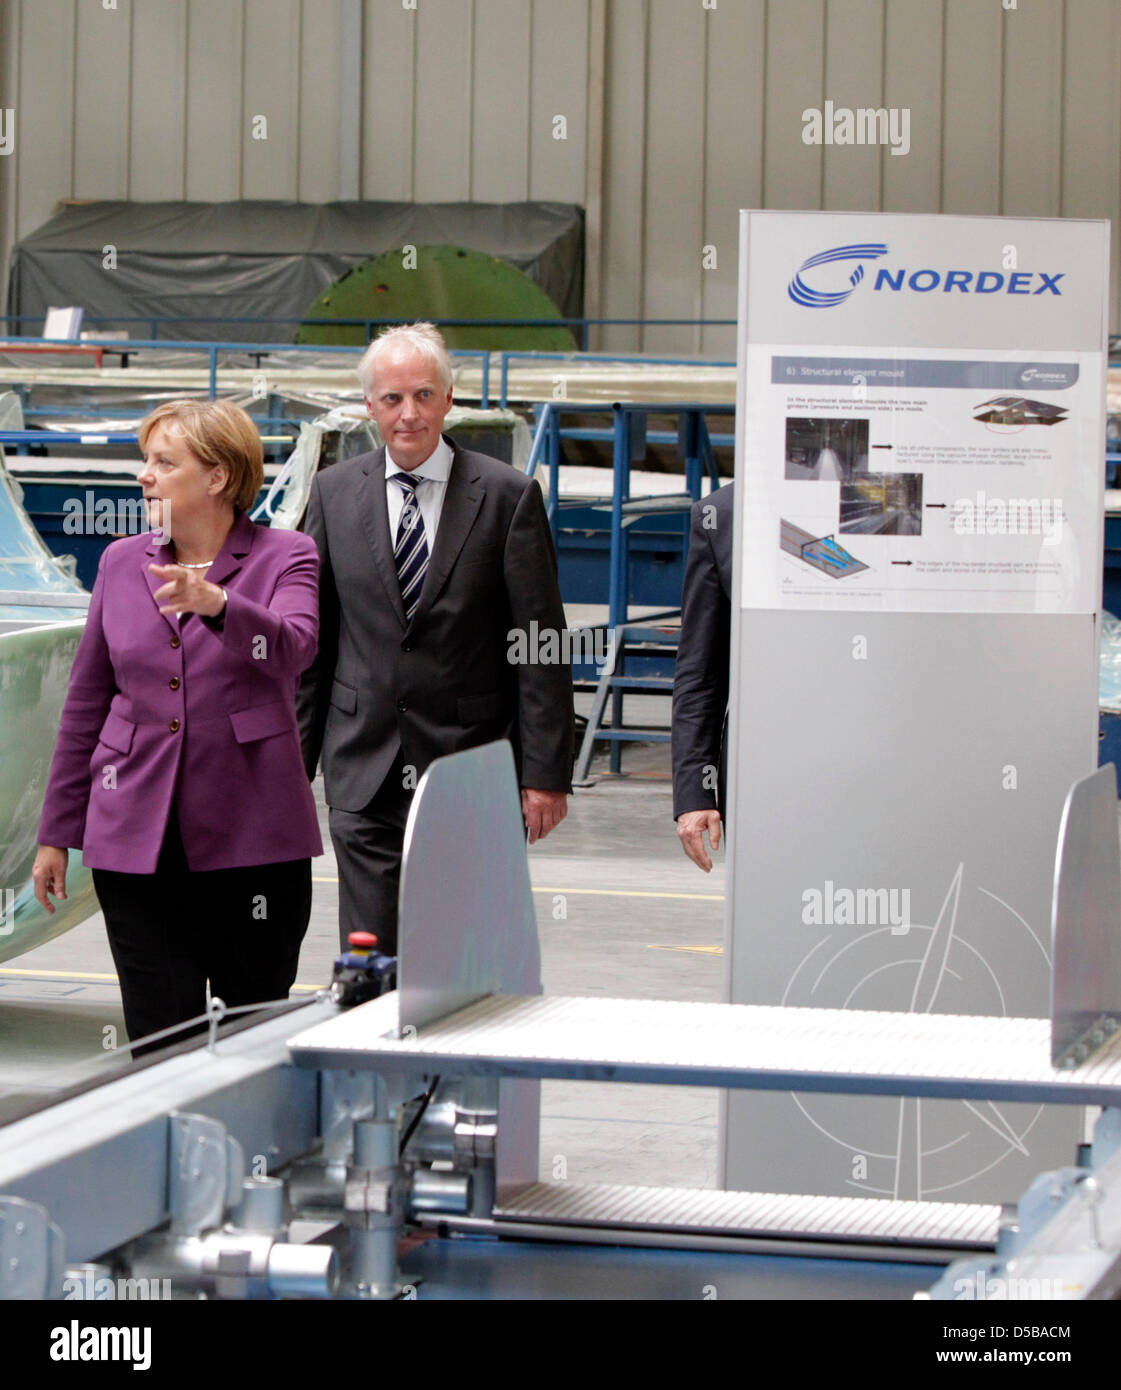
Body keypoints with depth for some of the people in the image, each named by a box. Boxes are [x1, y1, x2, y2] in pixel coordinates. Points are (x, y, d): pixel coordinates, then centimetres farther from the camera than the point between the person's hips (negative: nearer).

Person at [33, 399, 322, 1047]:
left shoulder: (285, 556, 0)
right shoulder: (122, 563, 11)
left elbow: (293, 649, -21)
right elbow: (86, 703, 15)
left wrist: (216, 603, -40)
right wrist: (56, 834, 15)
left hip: (251, 836, -3)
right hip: (138, 836, 3)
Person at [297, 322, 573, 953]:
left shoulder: (509, 496, -2)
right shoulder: (334, 492, 7)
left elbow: (541, 645, -3)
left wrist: (546, 772, -8)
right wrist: (294, 761, 7)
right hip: (366, 774, 2)